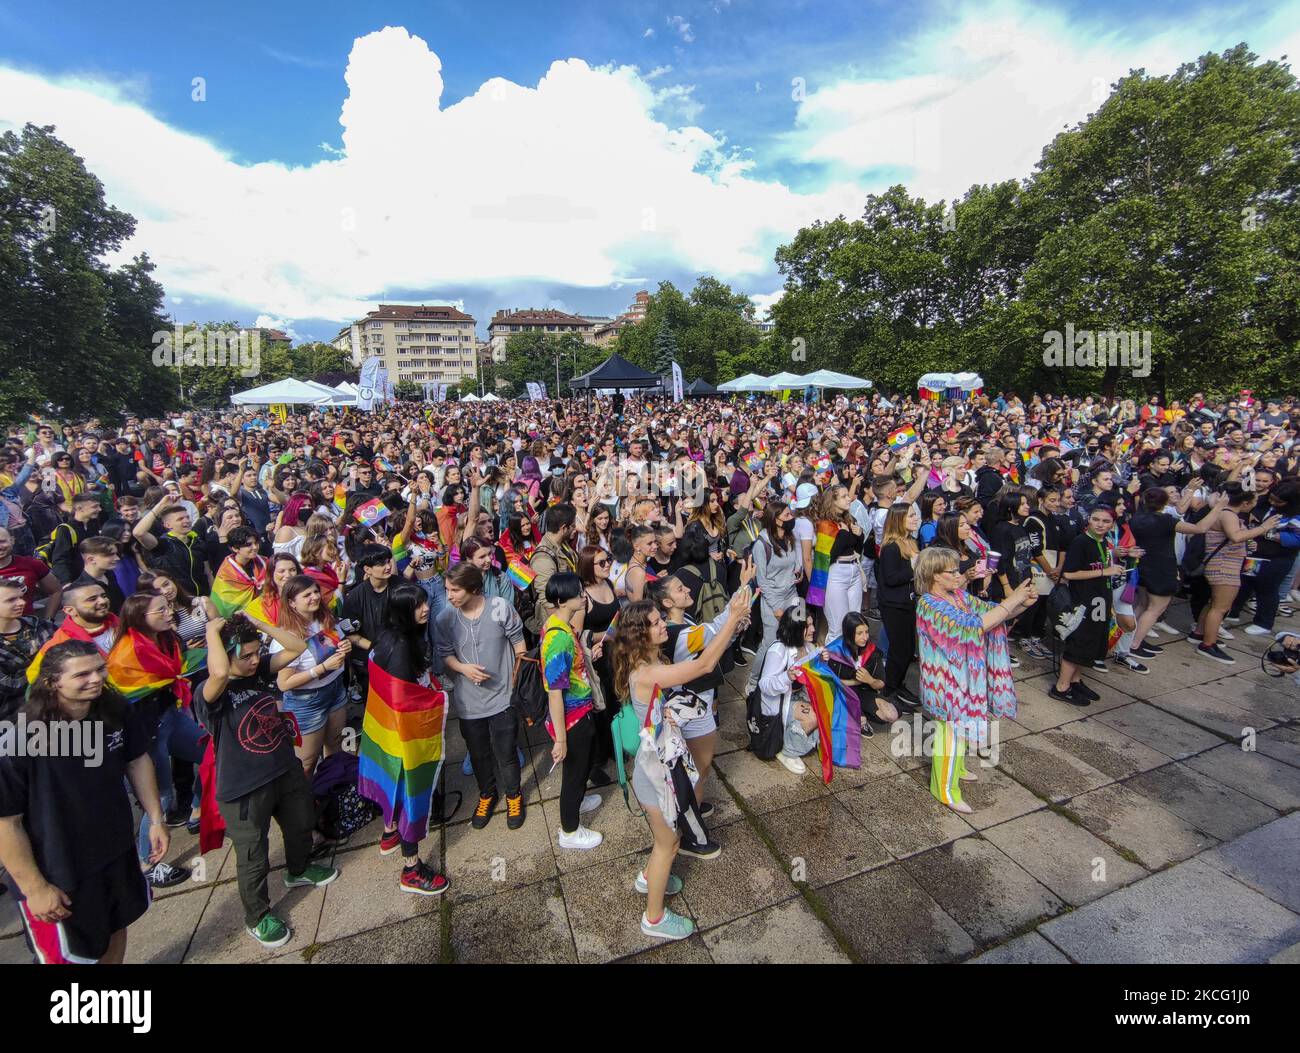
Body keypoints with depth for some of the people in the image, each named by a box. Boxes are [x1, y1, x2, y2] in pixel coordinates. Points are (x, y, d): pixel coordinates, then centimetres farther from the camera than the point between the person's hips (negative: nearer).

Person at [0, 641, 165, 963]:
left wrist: (156, 819, 2)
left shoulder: (117, 710, -14)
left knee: (115, 927, 27)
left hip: (117, 851, 5)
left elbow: (137, 760, 2)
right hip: (56, 874, -4)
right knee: (66, 955, 19)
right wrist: (35, 887, -14)